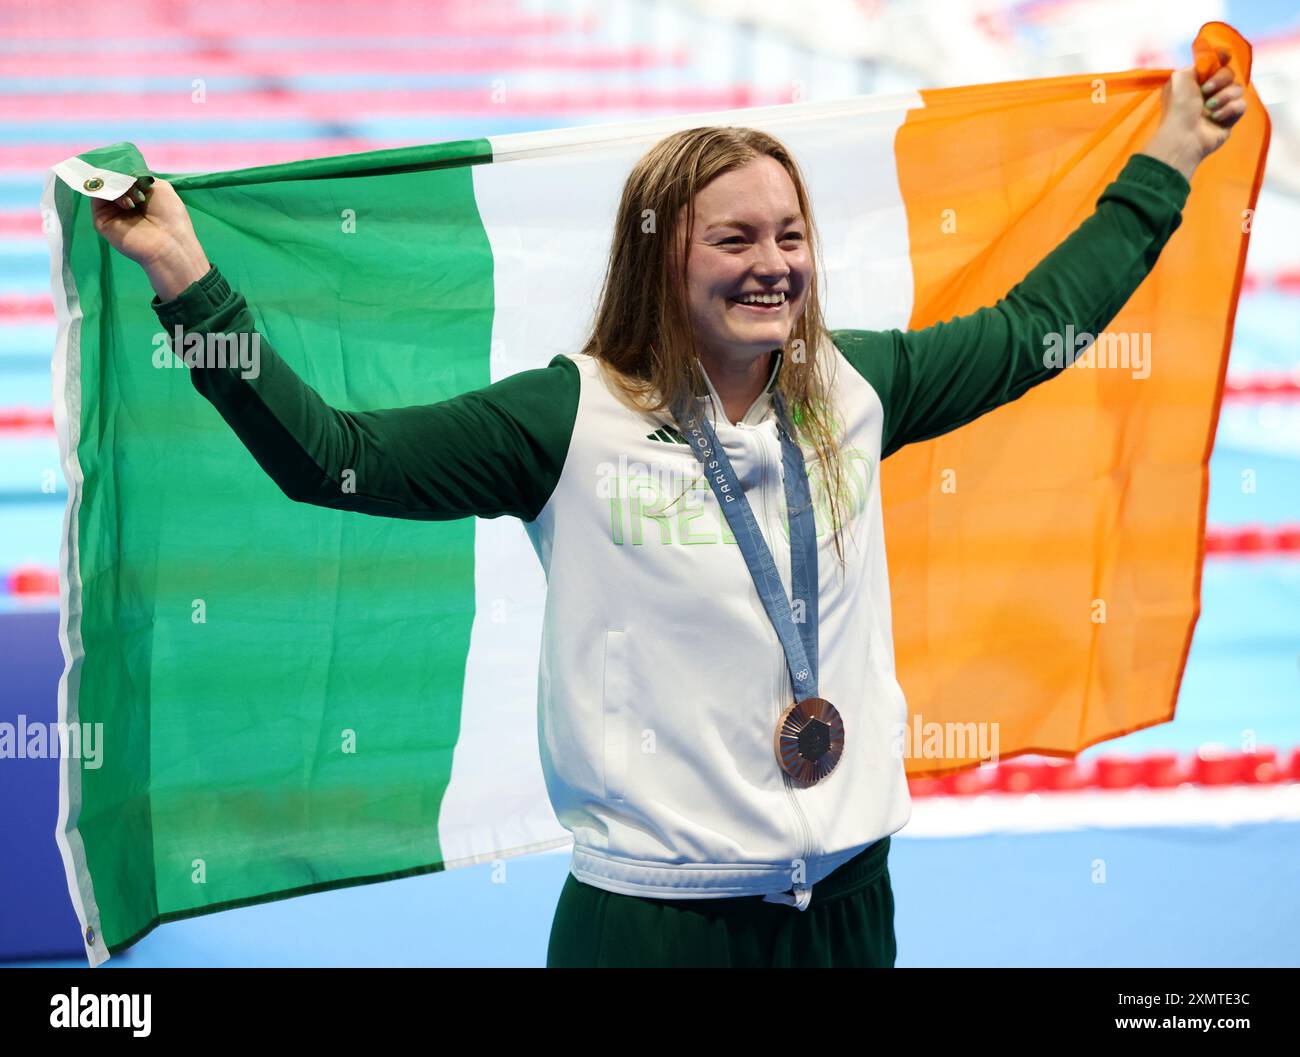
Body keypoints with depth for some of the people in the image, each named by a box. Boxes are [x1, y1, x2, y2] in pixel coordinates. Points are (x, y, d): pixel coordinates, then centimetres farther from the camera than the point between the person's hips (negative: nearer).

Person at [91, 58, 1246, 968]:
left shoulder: (853, 389, 3)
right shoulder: (572, 419, -10)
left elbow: (1032, 325, 17)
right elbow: (332, 452, -13)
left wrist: (1167, 161, 23)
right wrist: (189, 280, -19)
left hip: (848, 889, 4)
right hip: (652, 910, -4)